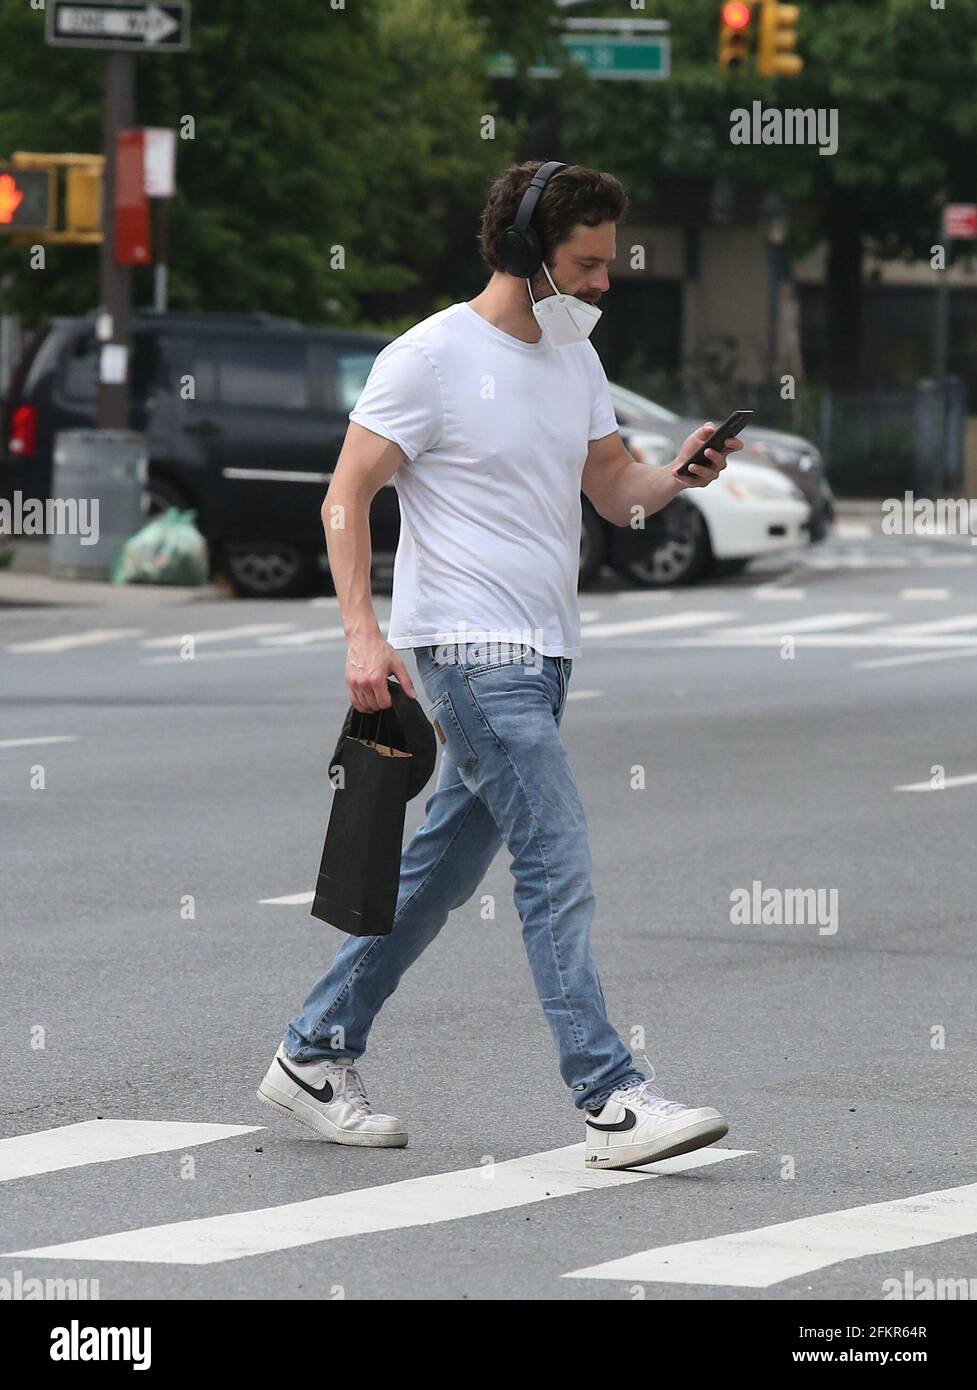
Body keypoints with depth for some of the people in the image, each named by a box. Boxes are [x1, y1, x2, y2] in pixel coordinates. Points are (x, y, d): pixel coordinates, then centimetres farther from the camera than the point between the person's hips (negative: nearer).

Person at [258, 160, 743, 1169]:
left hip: (541, 654, 9)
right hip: (470, 647, -9)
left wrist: (678, 476, -6)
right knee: (557, 863, -15)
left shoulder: (574, 359, 14)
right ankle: (611, 1102, -17)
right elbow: (346, 498, -11)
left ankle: (314, 1056, 23)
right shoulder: (431, 358, -10)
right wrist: (361, 630, -22)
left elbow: (614, 490, 16)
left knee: (444, 866, 12)